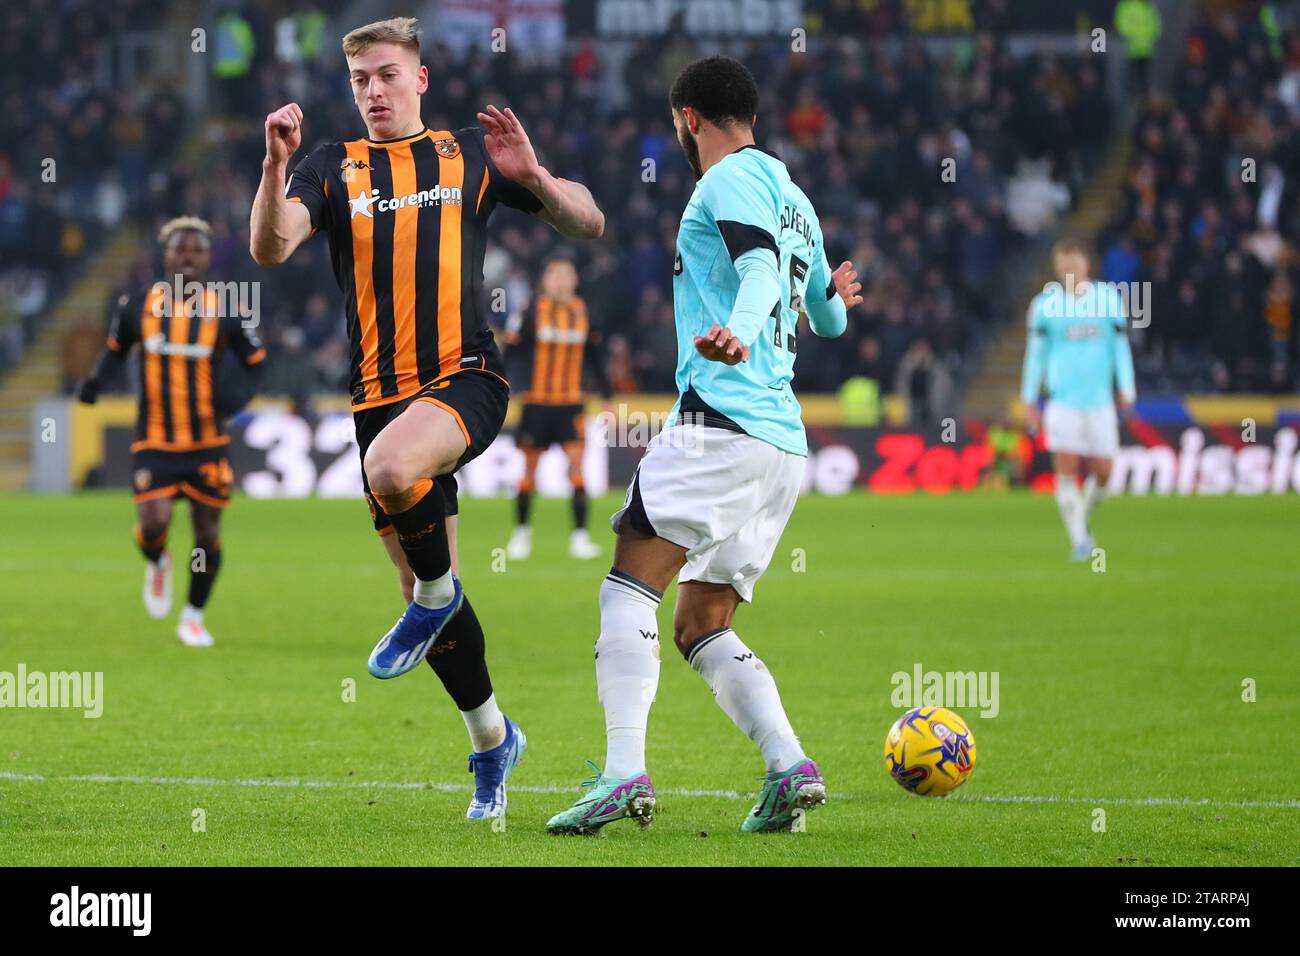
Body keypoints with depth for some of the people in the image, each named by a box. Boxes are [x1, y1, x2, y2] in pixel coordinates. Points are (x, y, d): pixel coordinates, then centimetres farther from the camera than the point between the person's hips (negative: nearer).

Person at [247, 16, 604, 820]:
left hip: (466, 378, -4)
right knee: (425, 583, 8)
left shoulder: (471, 154, 8)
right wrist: (276, 165, -23)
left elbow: (588, 224, 10)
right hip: (379, 394, 4)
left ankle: (437, 594, -9)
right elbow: (270, 248, -8)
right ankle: (492, 738, 27)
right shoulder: (334, 169, 9)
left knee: (392, 469, -37)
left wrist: (531, 174, -8)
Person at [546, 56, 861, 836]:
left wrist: (741, 335, -40)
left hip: (722, 419, -9)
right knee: (701, 626, 10)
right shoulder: (794, 198, 25)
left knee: (631, 585, -14)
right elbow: (829, 318, 38)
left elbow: (760, 267, -20)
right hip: (785, 443, 9)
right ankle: (790, 767, -8)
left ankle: (625, 774, -28)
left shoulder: (733, 178, 0)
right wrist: (831, 299, 63)